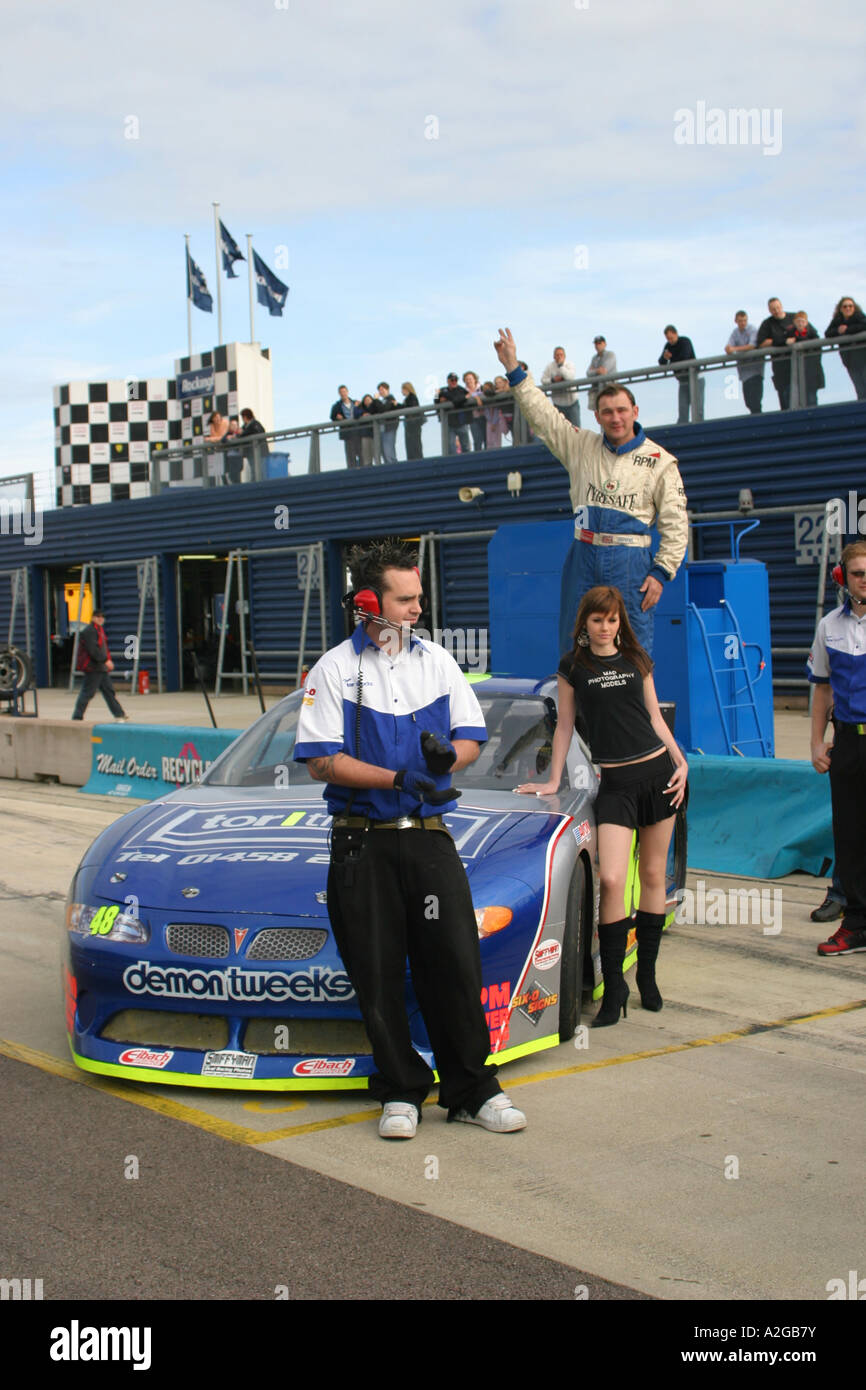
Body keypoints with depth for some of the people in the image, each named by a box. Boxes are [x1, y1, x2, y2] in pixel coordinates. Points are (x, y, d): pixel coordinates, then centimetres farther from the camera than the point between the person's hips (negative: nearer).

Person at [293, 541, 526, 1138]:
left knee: (456, 965, -2)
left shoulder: (437, 661, 12)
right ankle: (401, 1093, 14)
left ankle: (472, 1090, 10)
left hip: (430, 837, 2)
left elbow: (471, 738, 13)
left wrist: (448, 757, -12)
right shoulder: (334, 669, 1)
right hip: (362, 844, -2)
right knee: (378, 977, 2)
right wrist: (399, 780, -17)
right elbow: (323, 761, -6)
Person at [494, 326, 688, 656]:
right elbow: (543, 415, 13)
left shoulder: (659, 461, 1)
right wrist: (513, 369, 9)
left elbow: (675, 523, 0)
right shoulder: (581, 446, 11)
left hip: (630, 563, -4)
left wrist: (661, 572, -8)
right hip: (583, 558, 4)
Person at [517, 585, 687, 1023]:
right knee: (611, 880, -15)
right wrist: (553, 781, 8)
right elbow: (565, 726, 9)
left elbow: (655, 718, 13)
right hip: (615, 784, -2)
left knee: (654, 877, 6)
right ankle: (613, 986, -7)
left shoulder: (636, 660, 9)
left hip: (656, 772, 2)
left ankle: (647, 974, 18)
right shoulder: (572, 667, 4)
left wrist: (681, 762, 4)